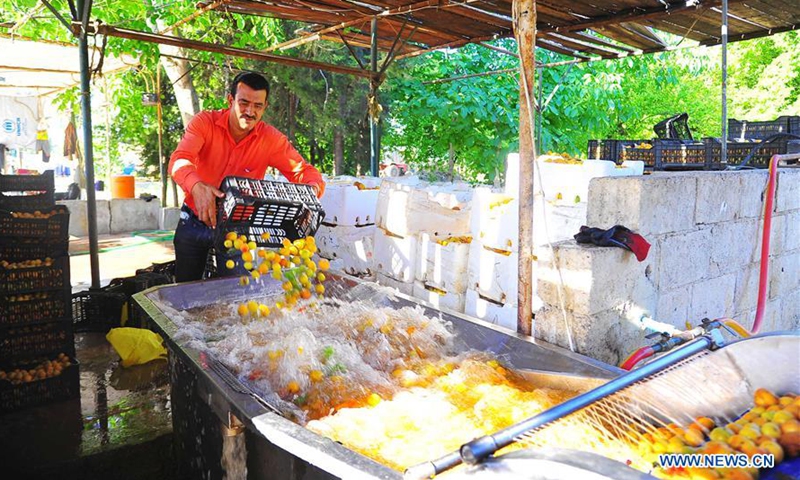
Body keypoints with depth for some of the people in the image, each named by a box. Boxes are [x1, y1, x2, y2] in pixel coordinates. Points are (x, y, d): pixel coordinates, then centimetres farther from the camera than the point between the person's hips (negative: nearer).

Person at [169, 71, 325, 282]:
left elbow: (304, 170, -14)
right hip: (194, 221, 1)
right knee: (185, 288, 18)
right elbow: (179, 160, -29)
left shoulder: (271, 139, -13)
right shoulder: (204, 122, -15)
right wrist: (197, 186, -52)